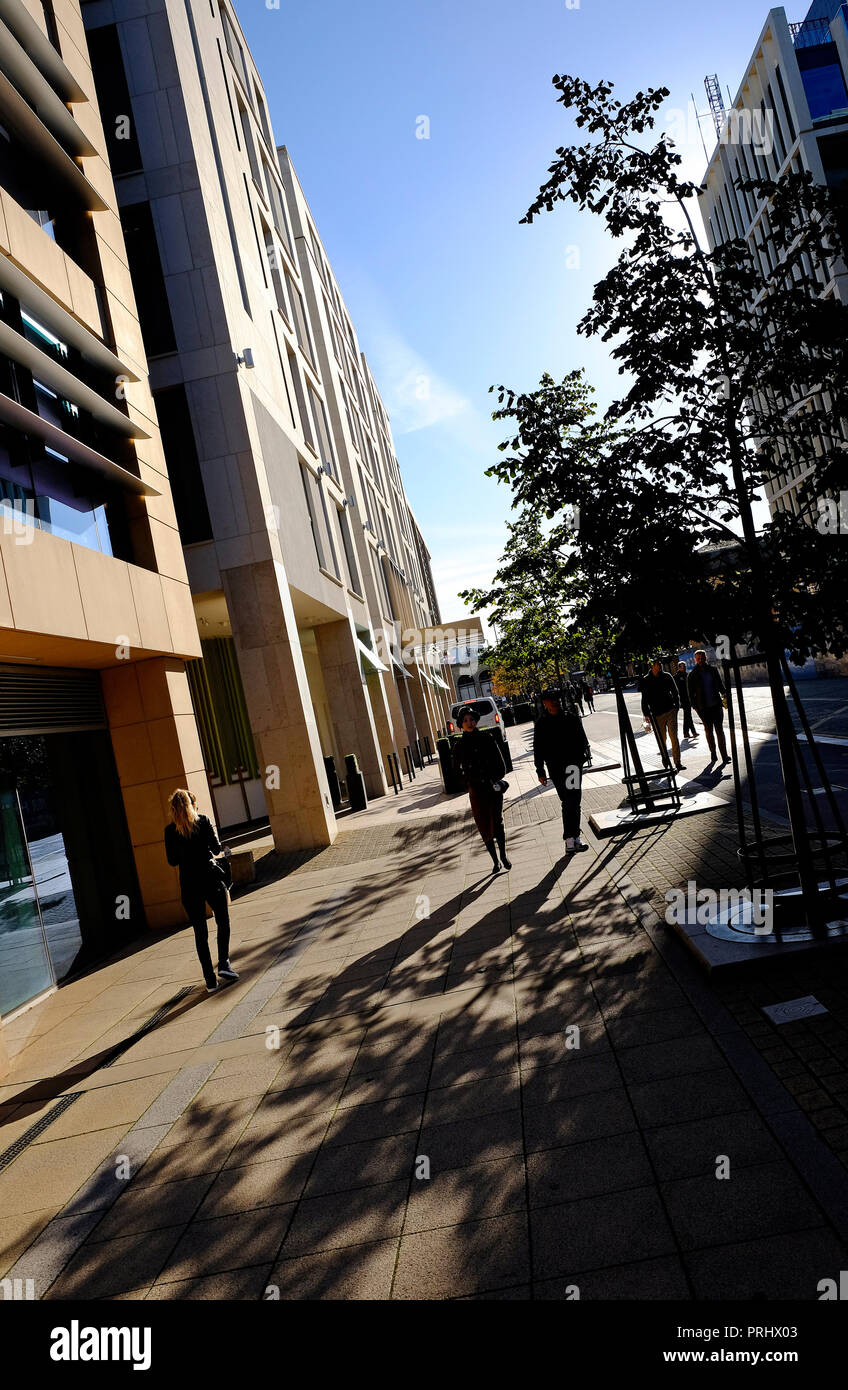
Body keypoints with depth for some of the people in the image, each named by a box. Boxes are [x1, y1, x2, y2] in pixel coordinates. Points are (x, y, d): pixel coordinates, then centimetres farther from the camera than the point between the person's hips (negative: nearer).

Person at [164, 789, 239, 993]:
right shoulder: (204, 821, -5)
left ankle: (210, 981, 7)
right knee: (223, 923, 15)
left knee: (200, 932, 8)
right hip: (210, 879, -2)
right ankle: (223, 964, -1)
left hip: (189, 884, 2)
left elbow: (172, 861, 6)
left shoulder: (170, 830, 2)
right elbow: (216, 849, -5)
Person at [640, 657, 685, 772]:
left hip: (670, 711, 1)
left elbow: (675, 692, 13)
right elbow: (644, 698, 5)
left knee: (673, 737, -7)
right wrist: (646, 714, 0)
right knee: (662, 739, 5)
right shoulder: (645, 680, 1)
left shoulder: (666, 676, 6)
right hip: (657, 714, 0)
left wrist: (676, 705, 3)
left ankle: (677, 763, -5)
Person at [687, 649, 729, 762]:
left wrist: (724, 693, -3)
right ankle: (713, 752, 22)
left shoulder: (712, 670, 7)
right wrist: (695, 706, -4)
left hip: (716, 705, 1)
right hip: (703, 708, -1)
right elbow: (691, 692, 2)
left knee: (719, 730, -2)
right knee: (709, 730, 8)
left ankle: (724, 755, -2)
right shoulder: (693, 674, 0)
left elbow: (720, 684, 15)